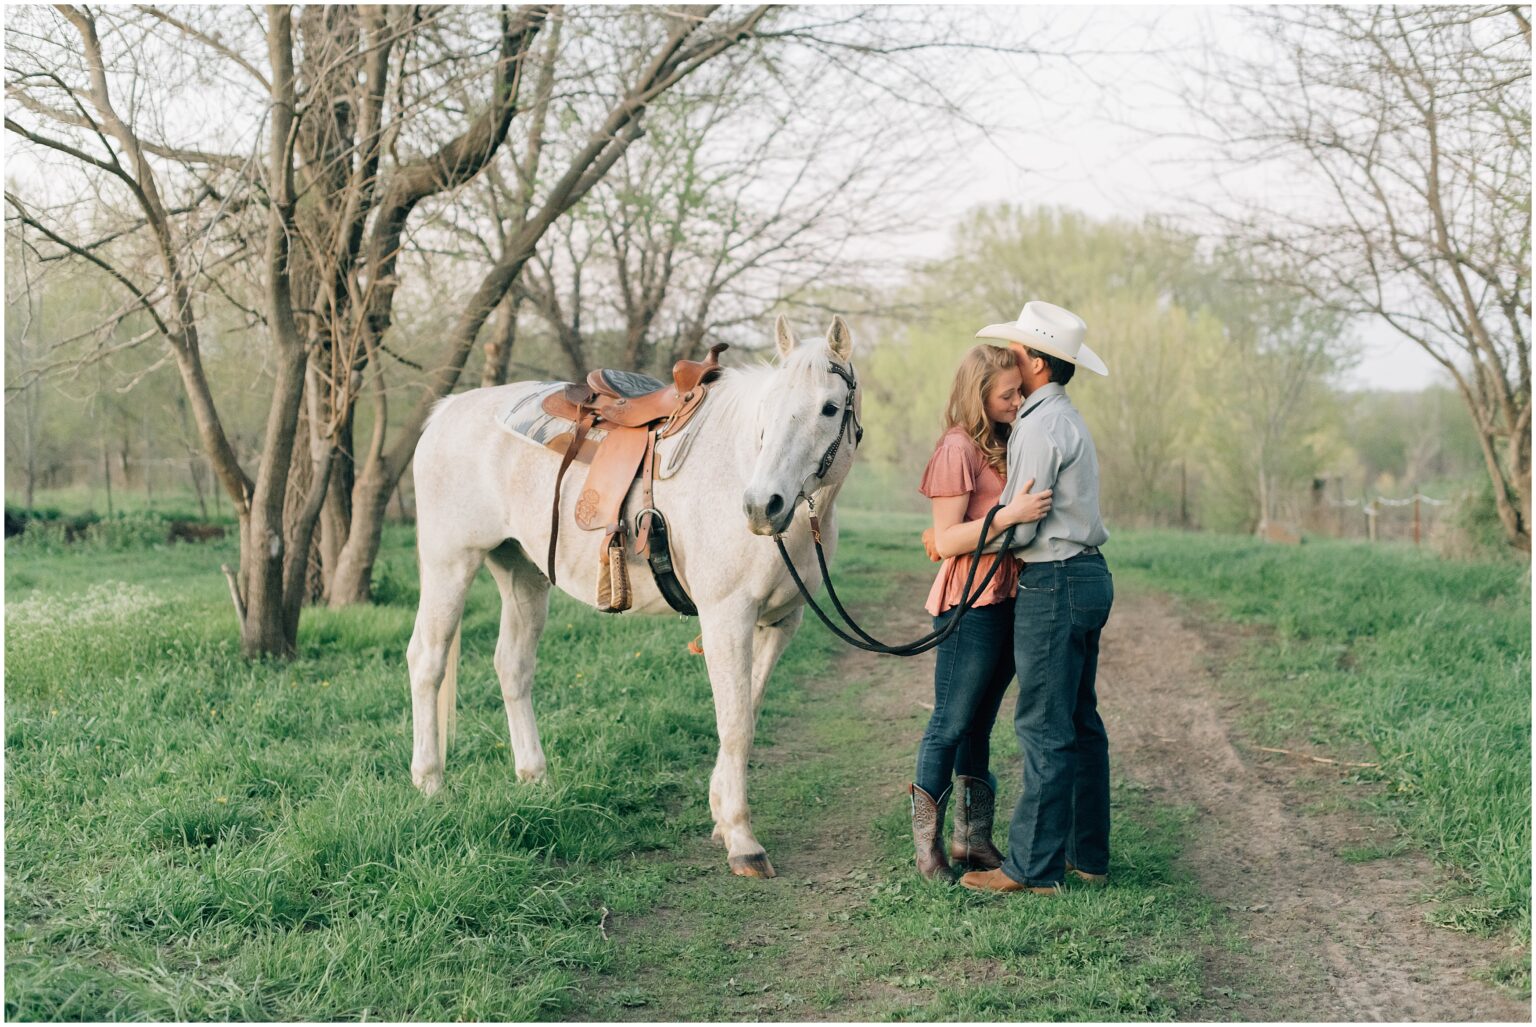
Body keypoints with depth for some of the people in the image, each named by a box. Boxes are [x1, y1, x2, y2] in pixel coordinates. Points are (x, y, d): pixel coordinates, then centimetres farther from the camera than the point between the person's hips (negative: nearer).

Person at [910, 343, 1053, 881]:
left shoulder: (1002, 446, 13)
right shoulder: (958, 448, -12)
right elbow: (947, 541, -18)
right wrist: (1012, 514, -26)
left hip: (1006, 602, 8)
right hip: (972, 606, -8)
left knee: (979, 725, 14)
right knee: (951, 724, -1)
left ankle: (973, 837, 21)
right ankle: (927, 843, 9)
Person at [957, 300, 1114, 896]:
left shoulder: (1040, 426, -16)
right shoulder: (1065, 418, 17)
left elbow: (1020, 526, -17)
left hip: (1054, 583, -11)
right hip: (1087, 576, 11)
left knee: (1044, 729, -7)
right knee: (1080, 723, 14)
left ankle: (1033, 867, -3)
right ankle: (1087, 854, 20)